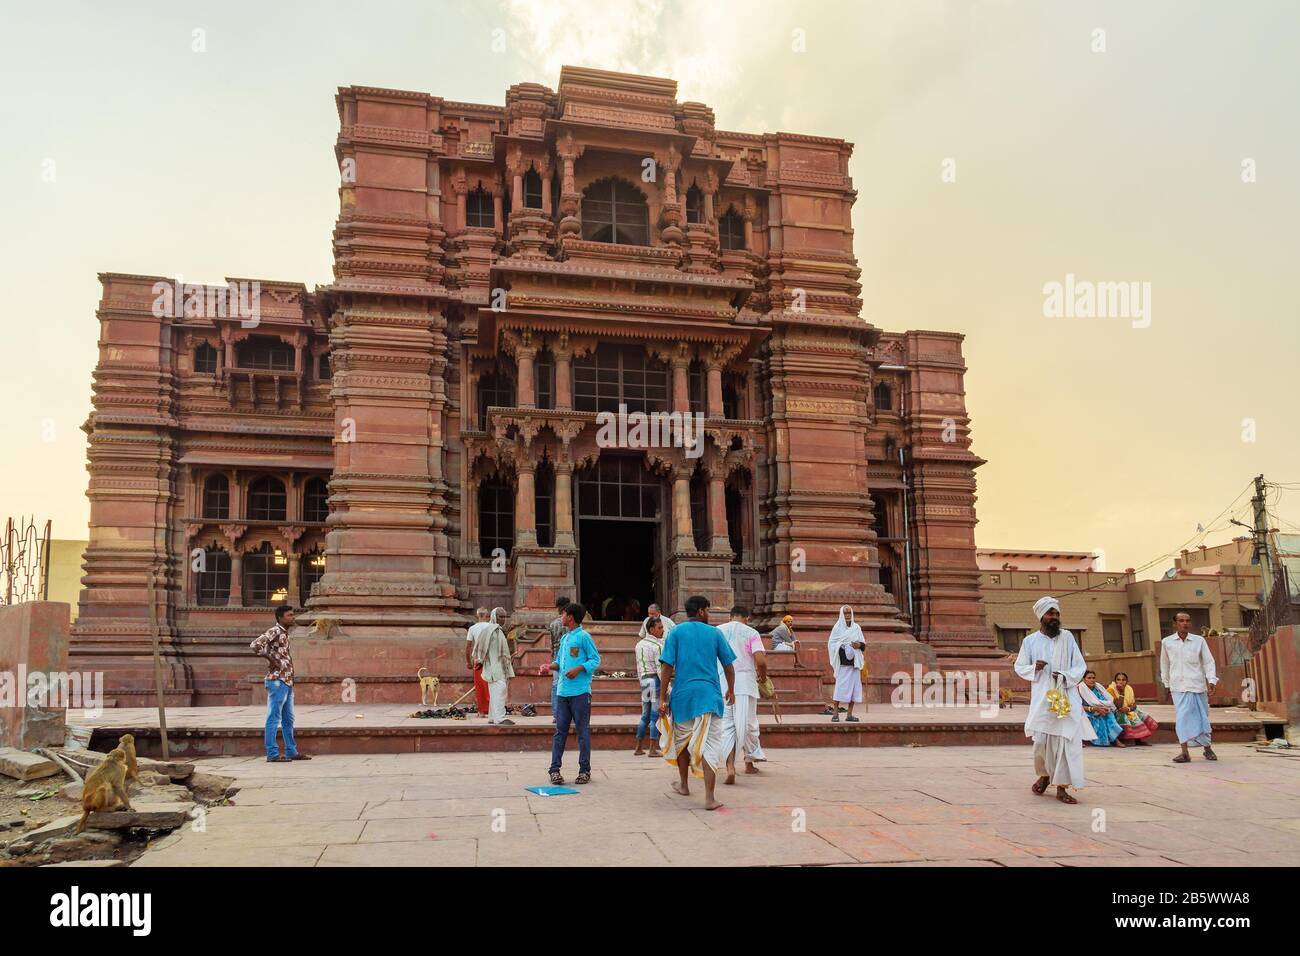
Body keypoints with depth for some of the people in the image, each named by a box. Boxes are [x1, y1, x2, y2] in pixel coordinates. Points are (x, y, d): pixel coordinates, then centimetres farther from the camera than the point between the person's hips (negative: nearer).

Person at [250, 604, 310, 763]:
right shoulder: (274, 631, -11)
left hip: (287, 682, 10)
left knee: (288, 720, 14)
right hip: (277, 681, -10)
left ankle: (291, 751, 21)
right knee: (274, 718, -5)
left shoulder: (284, 633, 17)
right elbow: (255, 645, -25)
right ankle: (272, 754, -2)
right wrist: (271, 658, -18)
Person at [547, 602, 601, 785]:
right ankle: (555, 769, 9)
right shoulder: (564, 638, 17)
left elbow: (596, 660, -7)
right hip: (563, 691, 7)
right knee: (560, 730, 6)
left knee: (583, 731, 2)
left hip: (580, 692, -7)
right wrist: (552, 666, 3)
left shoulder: (584, 637, -6)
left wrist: (579, 669, -19)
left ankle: (585, 770, 9)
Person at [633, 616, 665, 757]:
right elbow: (660, 668, -16)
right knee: (655, 716, -3)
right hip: (655, 679, -7)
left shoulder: (639, 644, 13)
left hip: (644, 680, 7)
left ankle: (638, 748, 16)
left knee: (645, 715, 15)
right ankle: (653, 749, -1)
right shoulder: (657, 646, -12)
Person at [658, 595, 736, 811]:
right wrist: (731, 691, 23)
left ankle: (683, 785, 36)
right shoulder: (714, 633, 5)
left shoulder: (676, 632, 3)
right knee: (708, 746, -3)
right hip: (709, 695, -1)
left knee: (682, 741, 21)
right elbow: (728, 666, 8)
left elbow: (667, 667, -3)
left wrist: (662, 698, -1)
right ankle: (709, 798, -10)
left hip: (682, 694, 1)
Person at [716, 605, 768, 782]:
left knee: (727, 726, 2)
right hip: (745, 684, -2)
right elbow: (760, 661, -11)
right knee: (747, 724, 13)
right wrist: (763, 676, 8)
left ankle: (730, 768, -13)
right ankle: (749, 762, 28)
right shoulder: (751, 633, -1)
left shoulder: (717, 631, 8)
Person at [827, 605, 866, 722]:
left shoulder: (856, 627, 12)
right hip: (842, 663, -4)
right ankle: (835, 713, -4)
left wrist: (859, 645, -8)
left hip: (854, 663, 4)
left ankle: (849, 714, 7)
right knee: (840, 686, -8)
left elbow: (863, 643, 14)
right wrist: (842, 647, -15)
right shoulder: (837, 627, 2)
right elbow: (831, 643, -2)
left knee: (854, 686, 1)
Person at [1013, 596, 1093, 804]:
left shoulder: (1068, 638, 5)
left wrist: (1066, 676, -13)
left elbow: (1080, 666, 6)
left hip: (1066, 697, 0)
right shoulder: (1030, 641, 5)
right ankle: (1044, 774, 25)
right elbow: (1019, 666, 12)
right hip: (1042, 698, 0)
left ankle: (1061, 788, 3)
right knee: (1041, 740, -4)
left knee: (1066, 741, -6)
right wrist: (1034, 668, -9)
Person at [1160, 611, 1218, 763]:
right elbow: (1164, 665, 12)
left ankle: (1208, 748, 28)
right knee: (1182, 717, -10)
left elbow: (1208, 661, 2)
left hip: (1198, 685, 1)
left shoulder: (1199, 640, 2)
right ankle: (1184, 752, -10)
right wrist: (1166, 684, 15)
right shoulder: (1167, 642, 3)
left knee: (1201, 717, 11)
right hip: (1179, 686, -1)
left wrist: (1211, 680, -10)